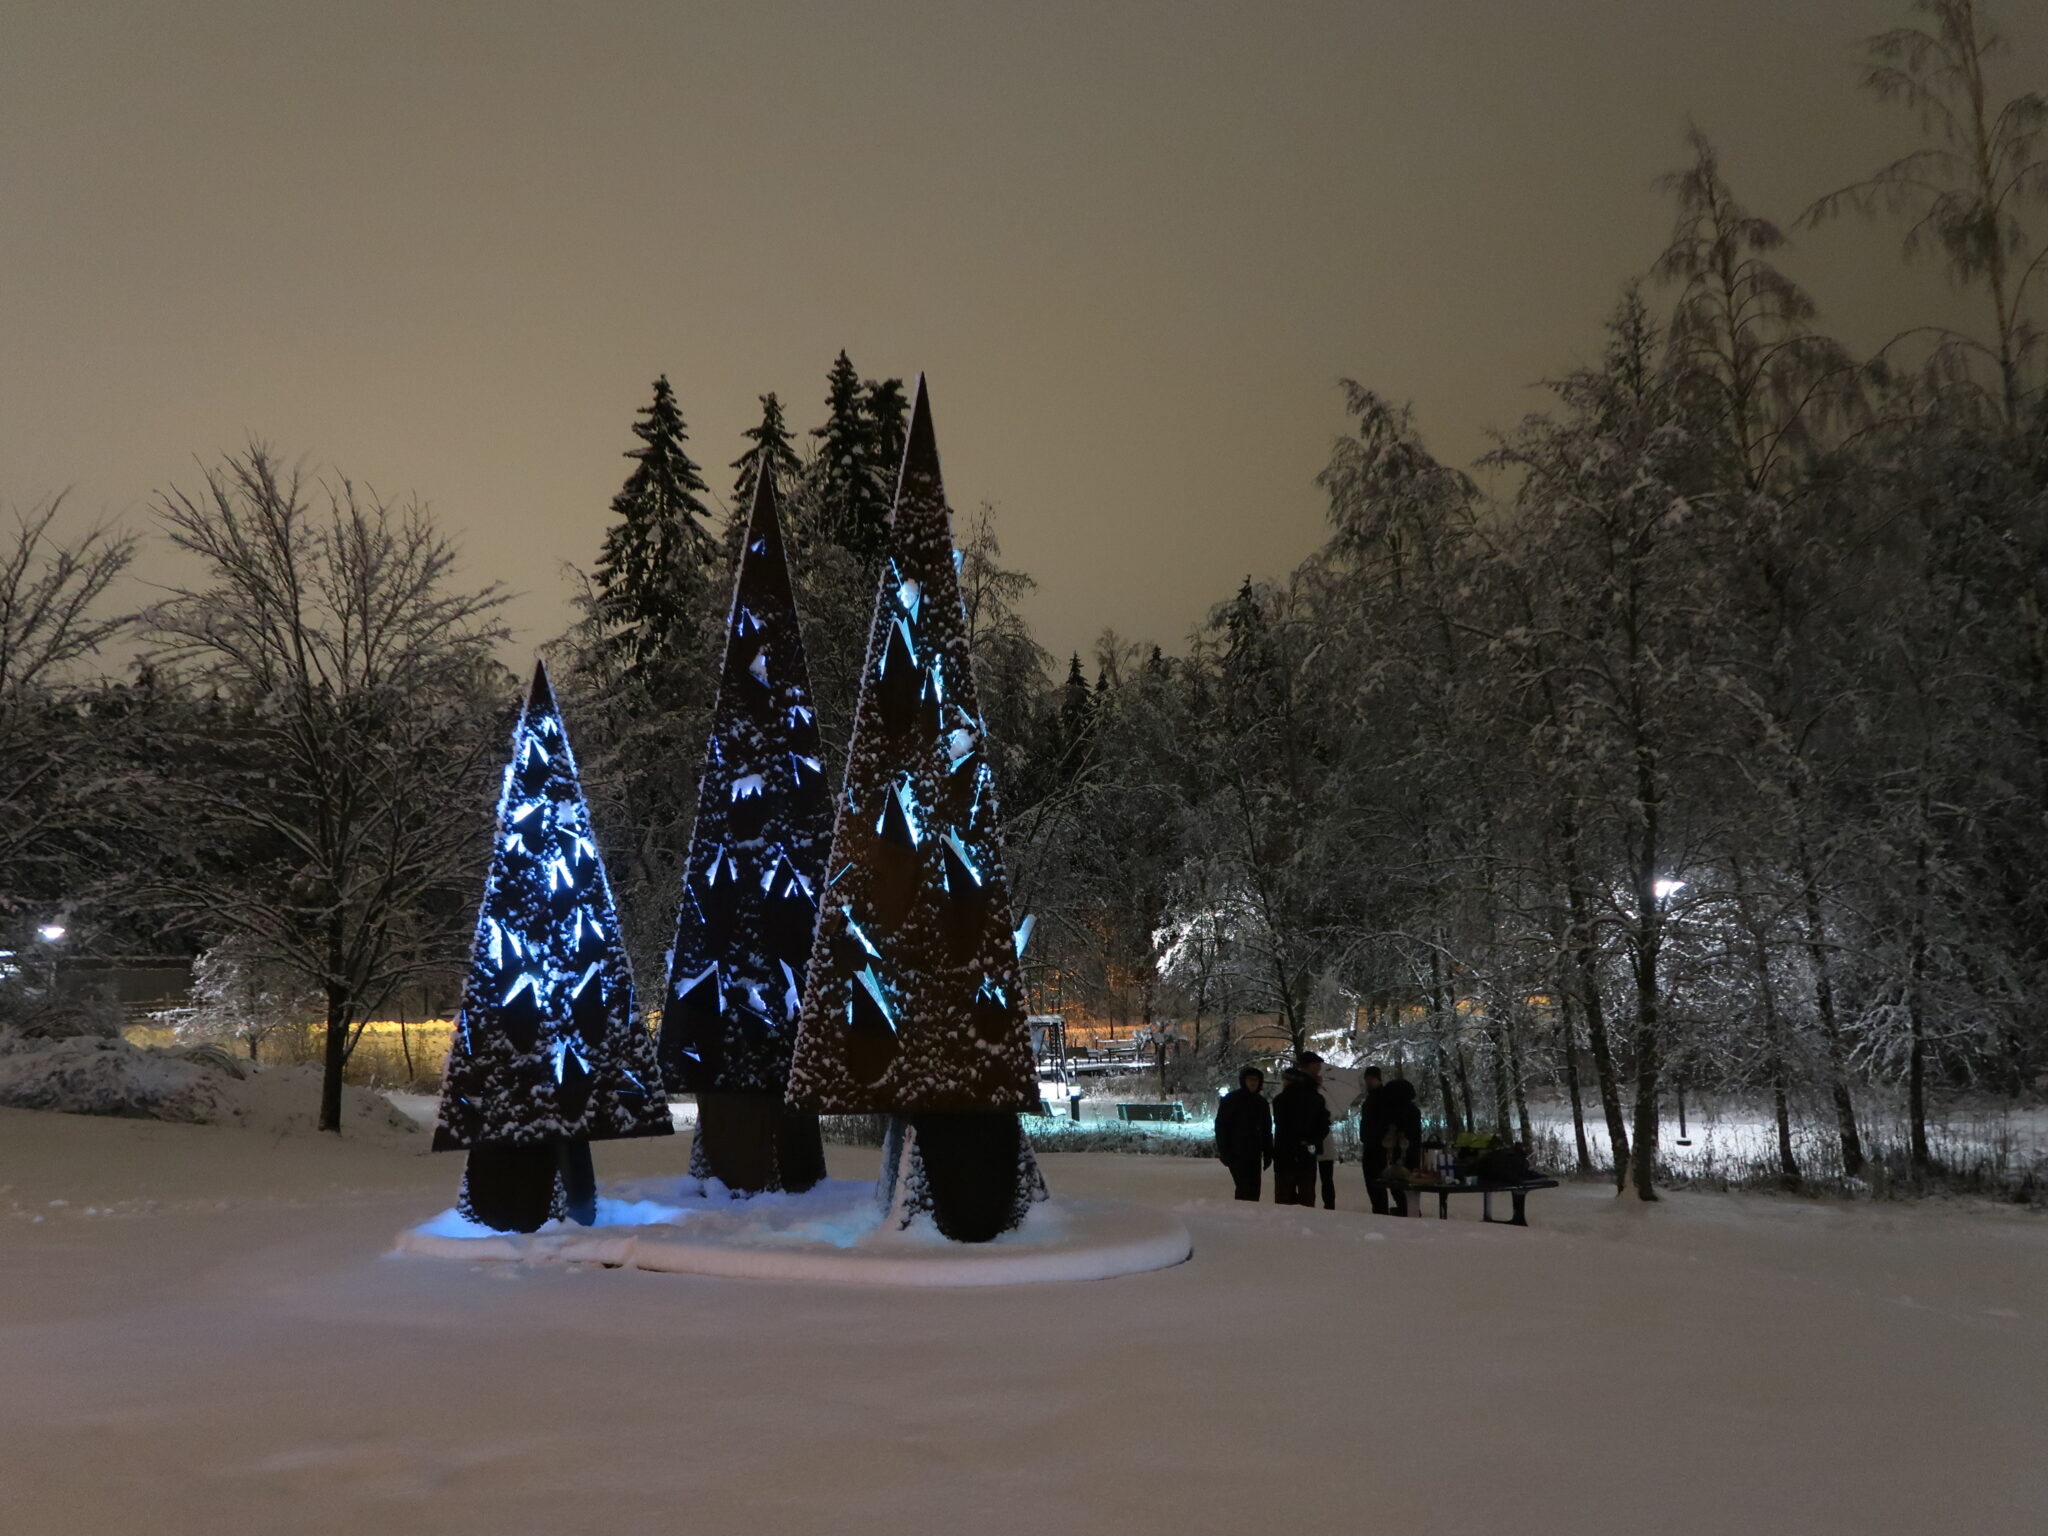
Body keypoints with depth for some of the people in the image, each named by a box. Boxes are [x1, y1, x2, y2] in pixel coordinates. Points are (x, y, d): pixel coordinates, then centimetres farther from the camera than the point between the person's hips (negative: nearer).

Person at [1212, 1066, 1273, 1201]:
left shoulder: (1262, 1102, 14)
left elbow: (1267, 1130, 19)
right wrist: (1224, 1152, -10)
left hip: (1254, 1155, 6)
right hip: (1237, 1154, -5)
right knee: (1245, 1188, -13)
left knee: (1253, 1190, 4)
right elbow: (1220, 1126, -4)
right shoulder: (1231, 1099, -2)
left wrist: (1268, 1154, 11)